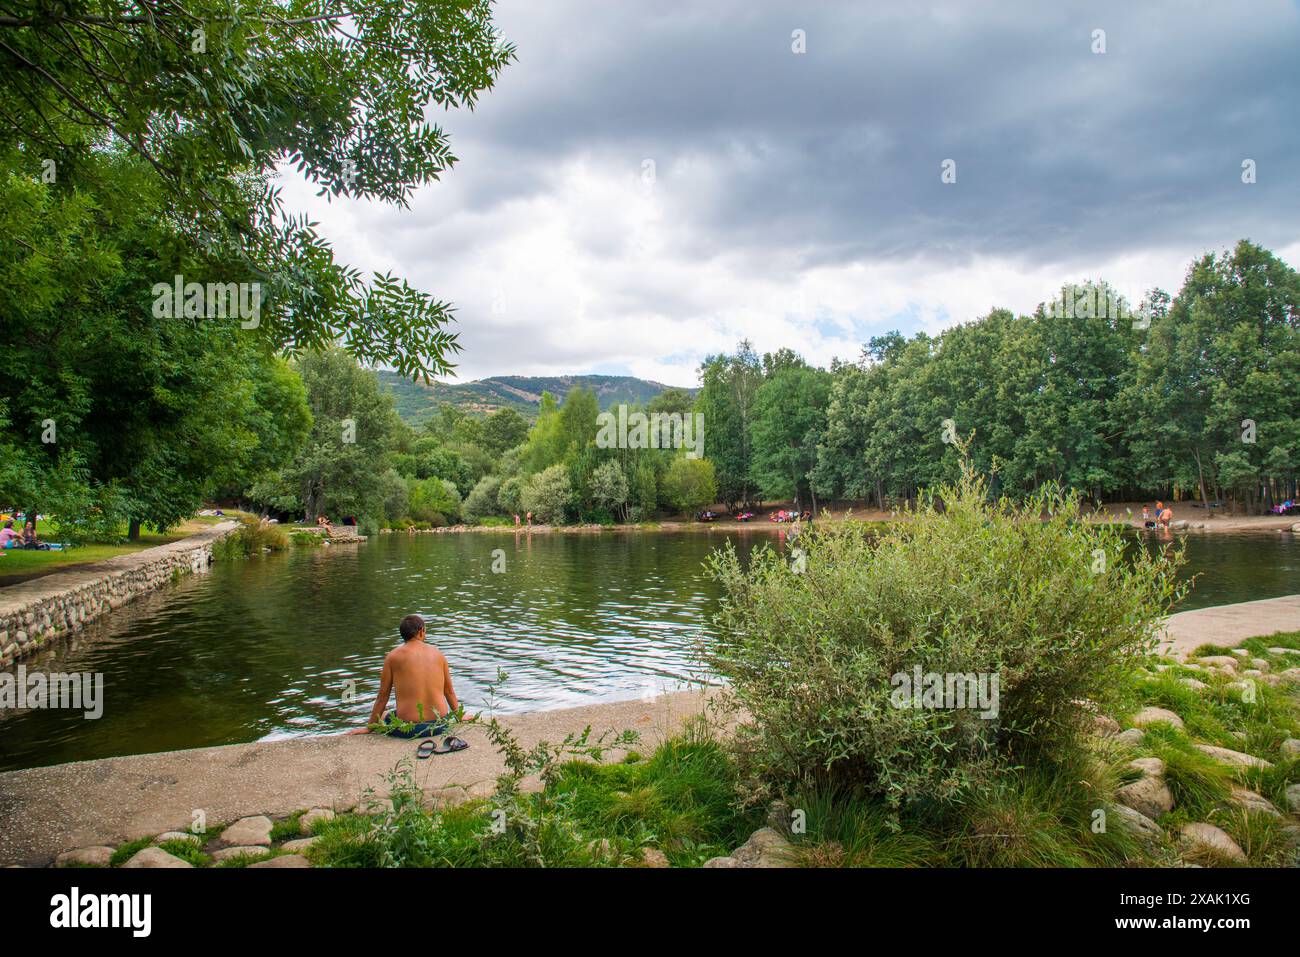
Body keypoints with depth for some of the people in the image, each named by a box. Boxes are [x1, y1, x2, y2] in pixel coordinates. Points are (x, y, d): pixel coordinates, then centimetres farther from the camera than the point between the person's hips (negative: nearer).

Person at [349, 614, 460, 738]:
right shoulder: (437, 653, 5)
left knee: (382, 717, 27)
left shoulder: (393, 656, -2)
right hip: (439, 725, 3)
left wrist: (369, 727, 13)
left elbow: (382, 696, 2)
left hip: (409, 729, -3)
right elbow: (449, 691, 14)